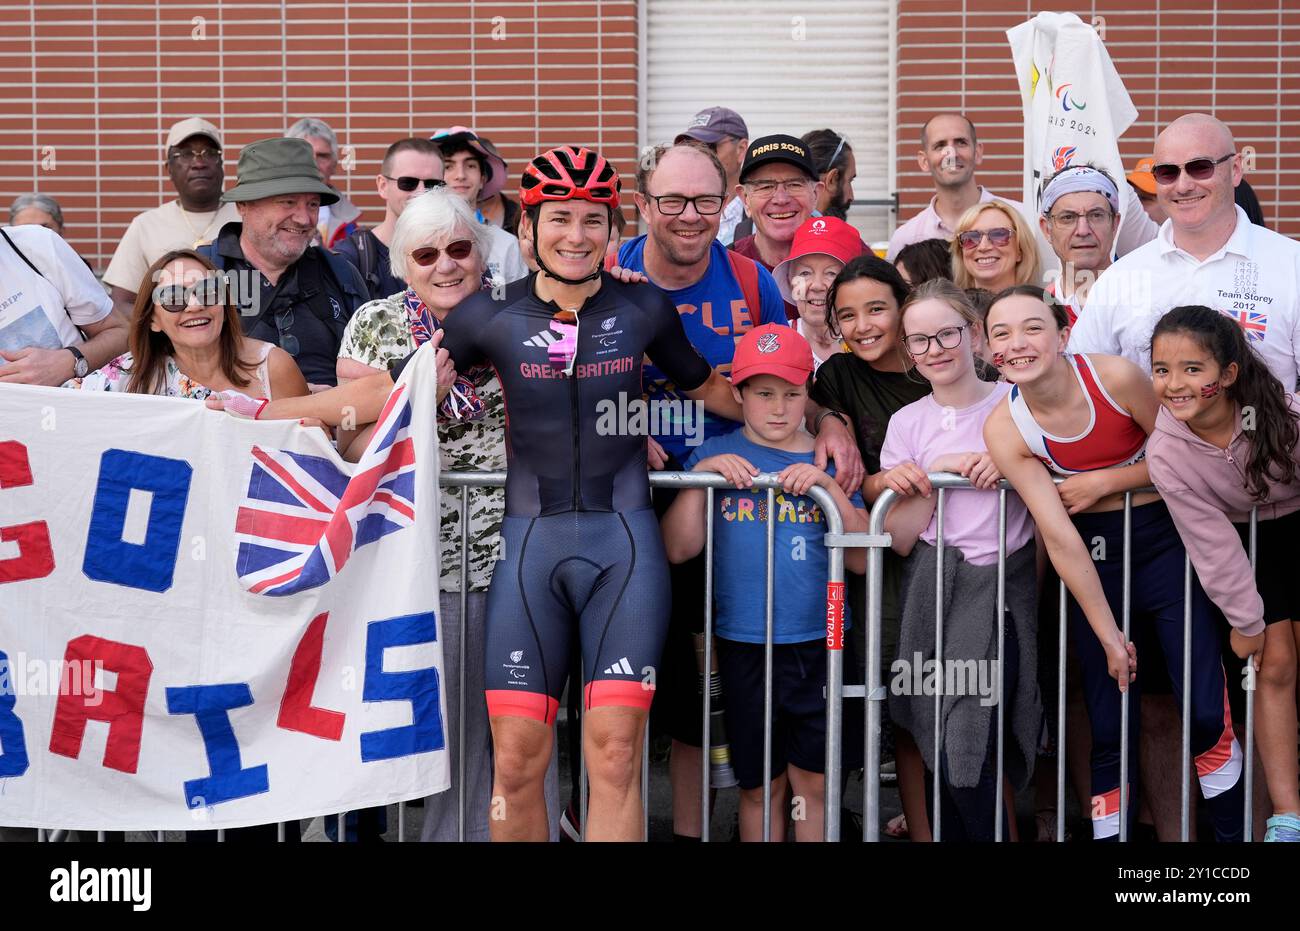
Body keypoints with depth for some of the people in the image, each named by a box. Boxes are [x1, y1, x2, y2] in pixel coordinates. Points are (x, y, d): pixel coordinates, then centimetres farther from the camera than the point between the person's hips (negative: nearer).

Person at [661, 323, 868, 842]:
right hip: (743, 643, 0)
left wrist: (829, 487, -14)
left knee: (813, 781, 3)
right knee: (760, 786, 8)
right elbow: (678, 548, -4)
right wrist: (700, 475, -13)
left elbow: (861, 559, -3)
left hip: (817, 642, 0)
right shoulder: (715, 456, 4)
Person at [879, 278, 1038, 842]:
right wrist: (934, 475, -12)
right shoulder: (907, 422, 8)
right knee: (947, 753, 0)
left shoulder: (1014, 404, 2)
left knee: (966, 756, -12)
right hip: (934, 591, 2)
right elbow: (899, 539, 4)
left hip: (1003, 587, -2)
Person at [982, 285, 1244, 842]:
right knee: (1109, 723, 3)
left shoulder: (1115, 378, -18)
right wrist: (1109, 635, -13)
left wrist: (1103, 482, -14)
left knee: (1205, 711, -5)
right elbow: (1060, 537, -15)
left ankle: (1232, 831, 15)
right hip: (1093, 558, 1)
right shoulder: (1005, 429, -13)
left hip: (1163, 539, -1)